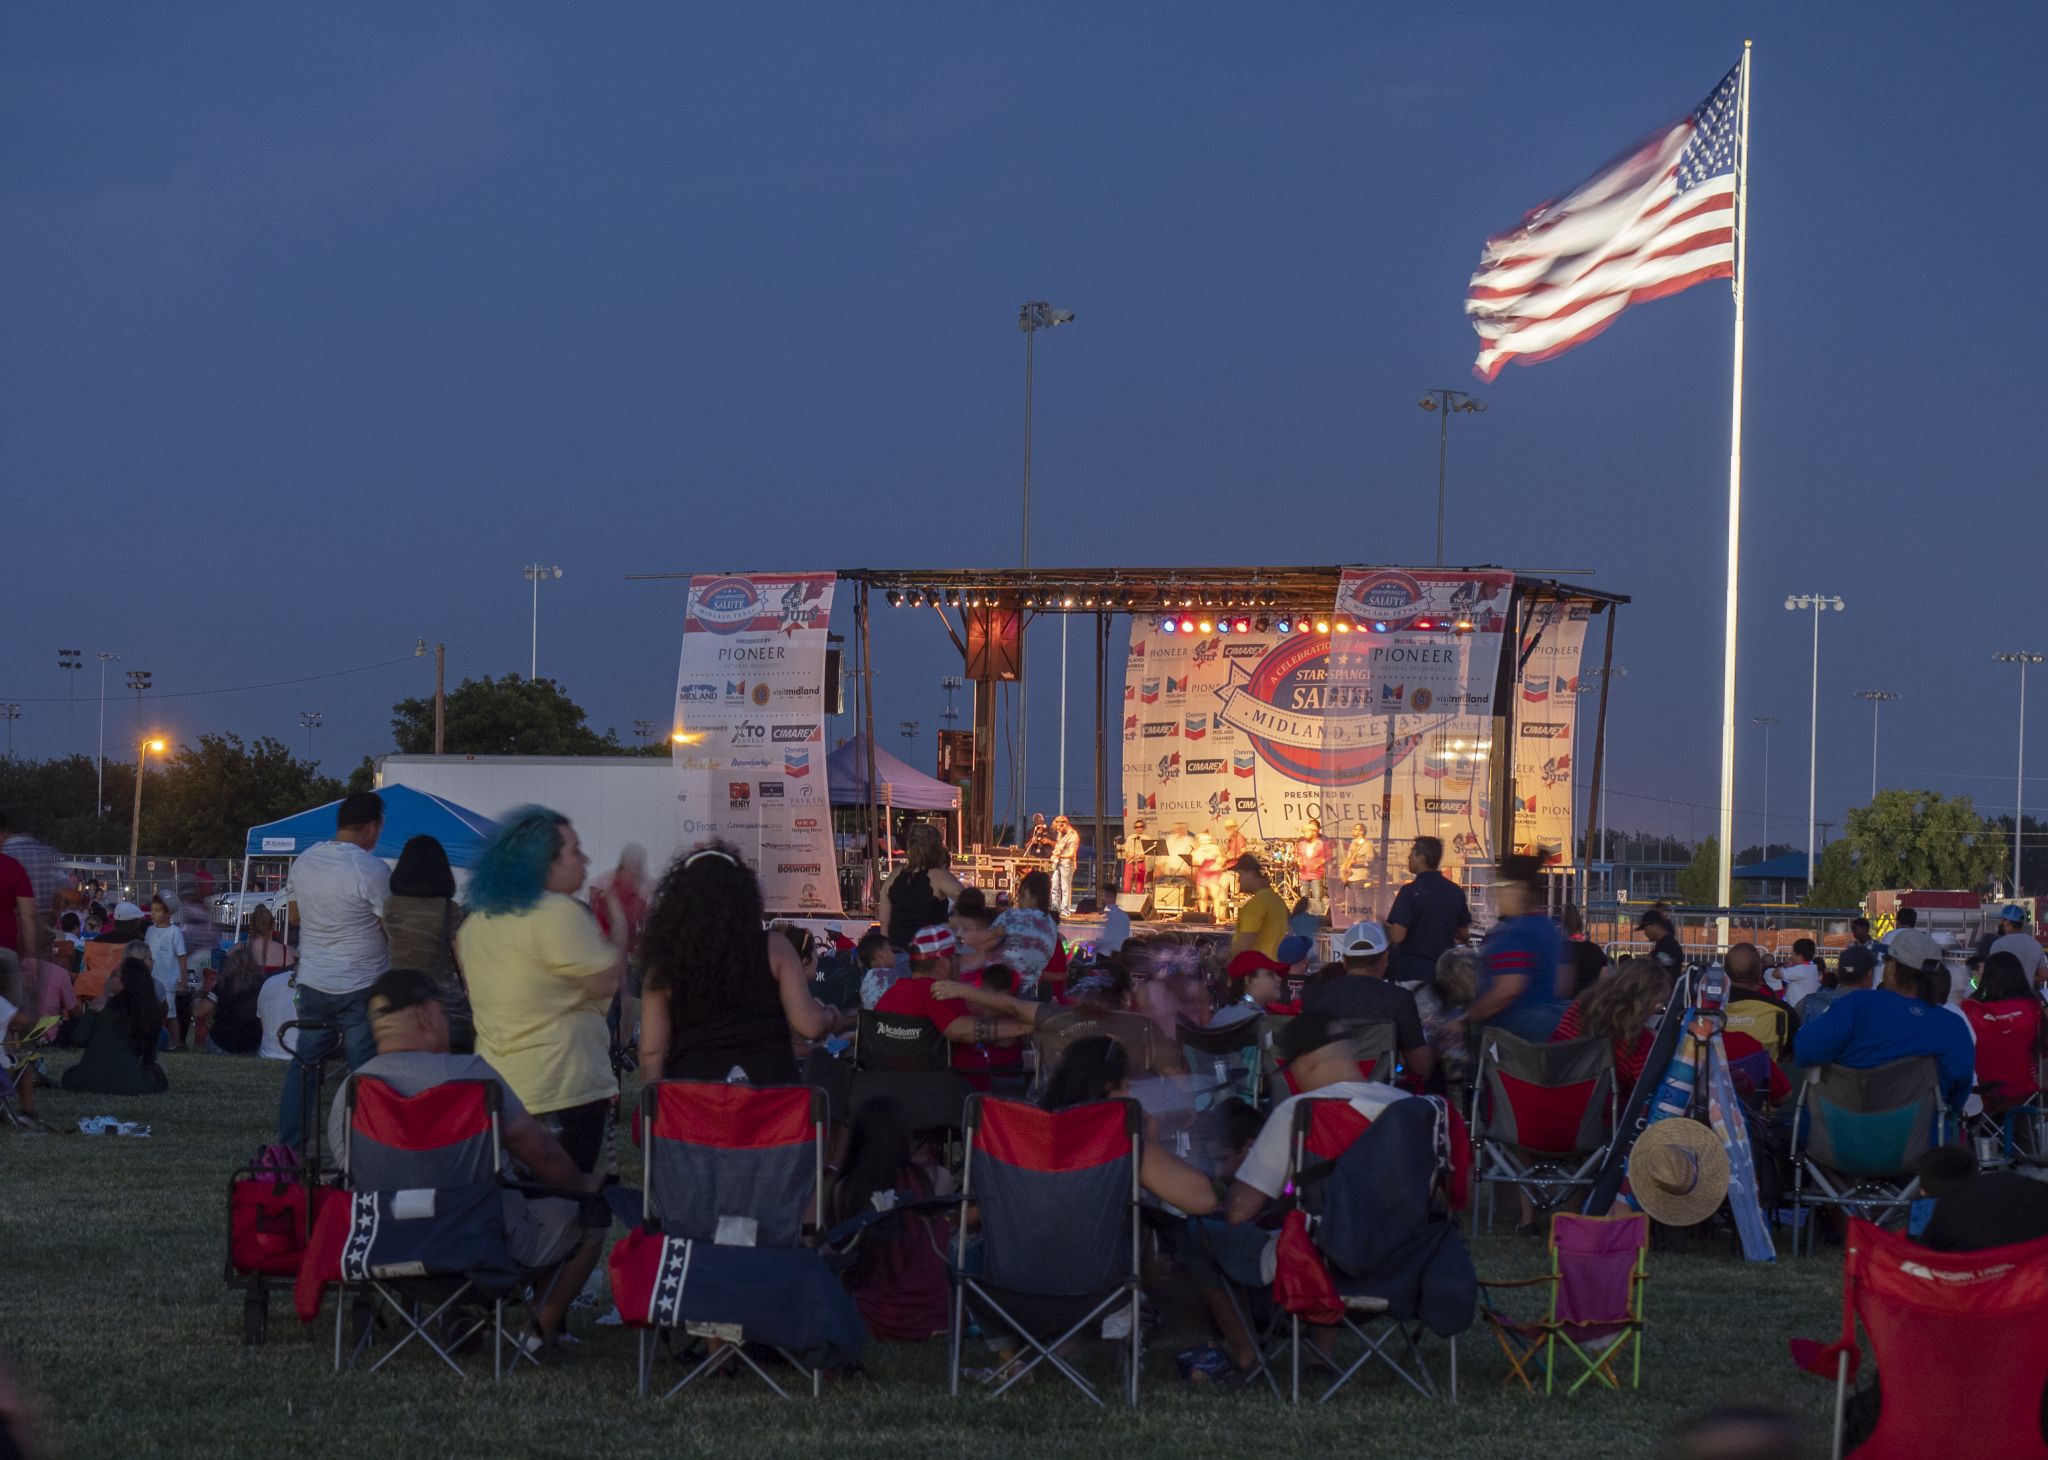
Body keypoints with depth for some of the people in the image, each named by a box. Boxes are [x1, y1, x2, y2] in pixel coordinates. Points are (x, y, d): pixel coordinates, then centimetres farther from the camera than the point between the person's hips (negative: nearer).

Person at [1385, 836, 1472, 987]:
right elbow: (1463, 934, 13)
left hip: (1412, 971, -6)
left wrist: (1384, 928, 2)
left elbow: (1397, 936, -18)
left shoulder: (1410, 891, -13)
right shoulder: (1455, 891, 5)